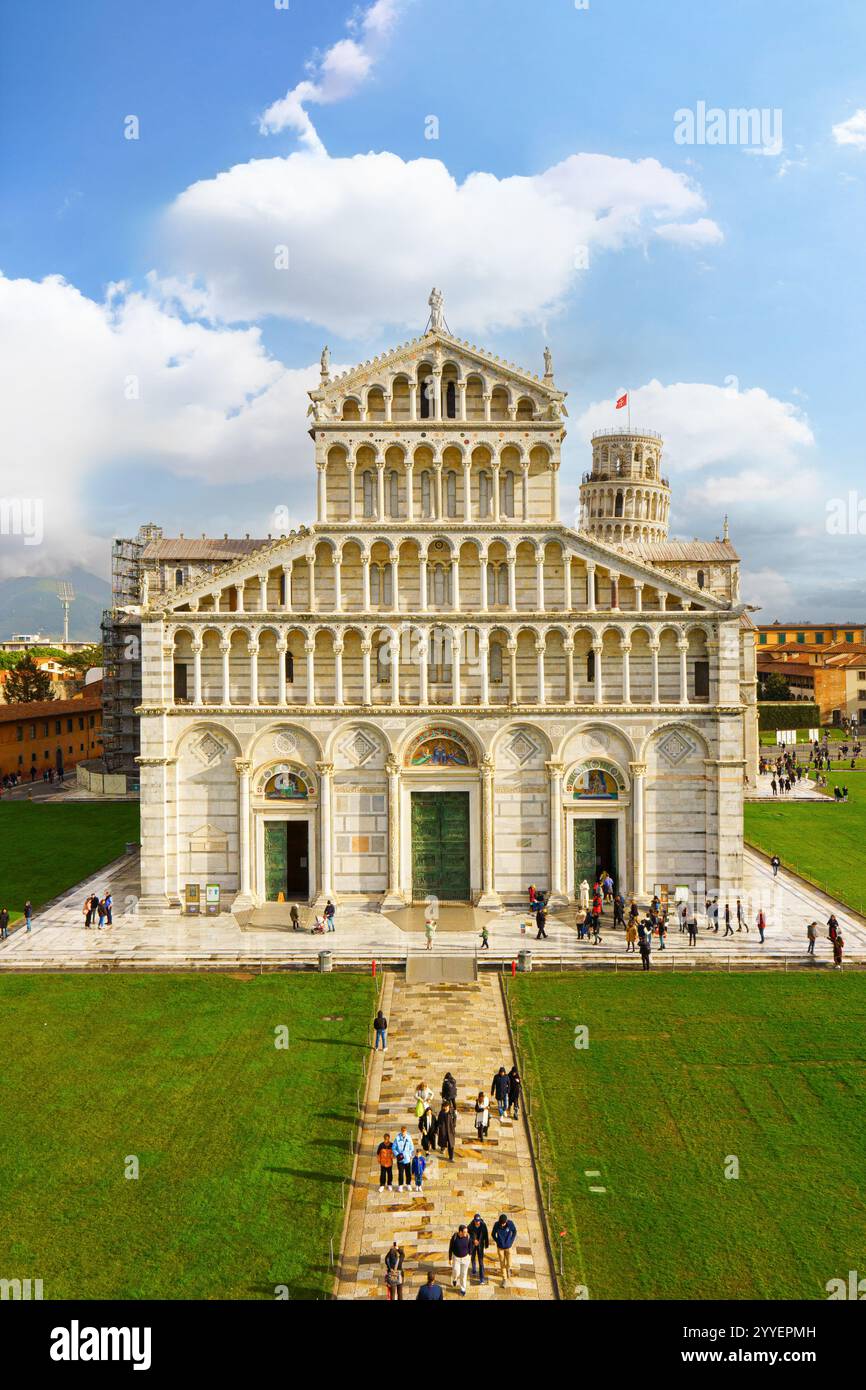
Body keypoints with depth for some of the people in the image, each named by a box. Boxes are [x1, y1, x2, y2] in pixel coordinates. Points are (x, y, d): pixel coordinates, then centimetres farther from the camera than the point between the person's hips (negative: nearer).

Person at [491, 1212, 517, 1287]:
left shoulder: (510, 1223, -23)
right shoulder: (496, 1224, -23)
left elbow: (514, 1232, -3)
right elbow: (493, 1234, -3)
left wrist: (511, 1242, -5)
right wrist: (497, 1242, -6)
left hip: (508, 1247, 0)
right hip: (500, 1247, 0)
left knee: (508, 1264, -2)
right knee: (502, 1264, 7)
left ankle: (508, 1269, 35)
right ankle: (504, 1279, 28)